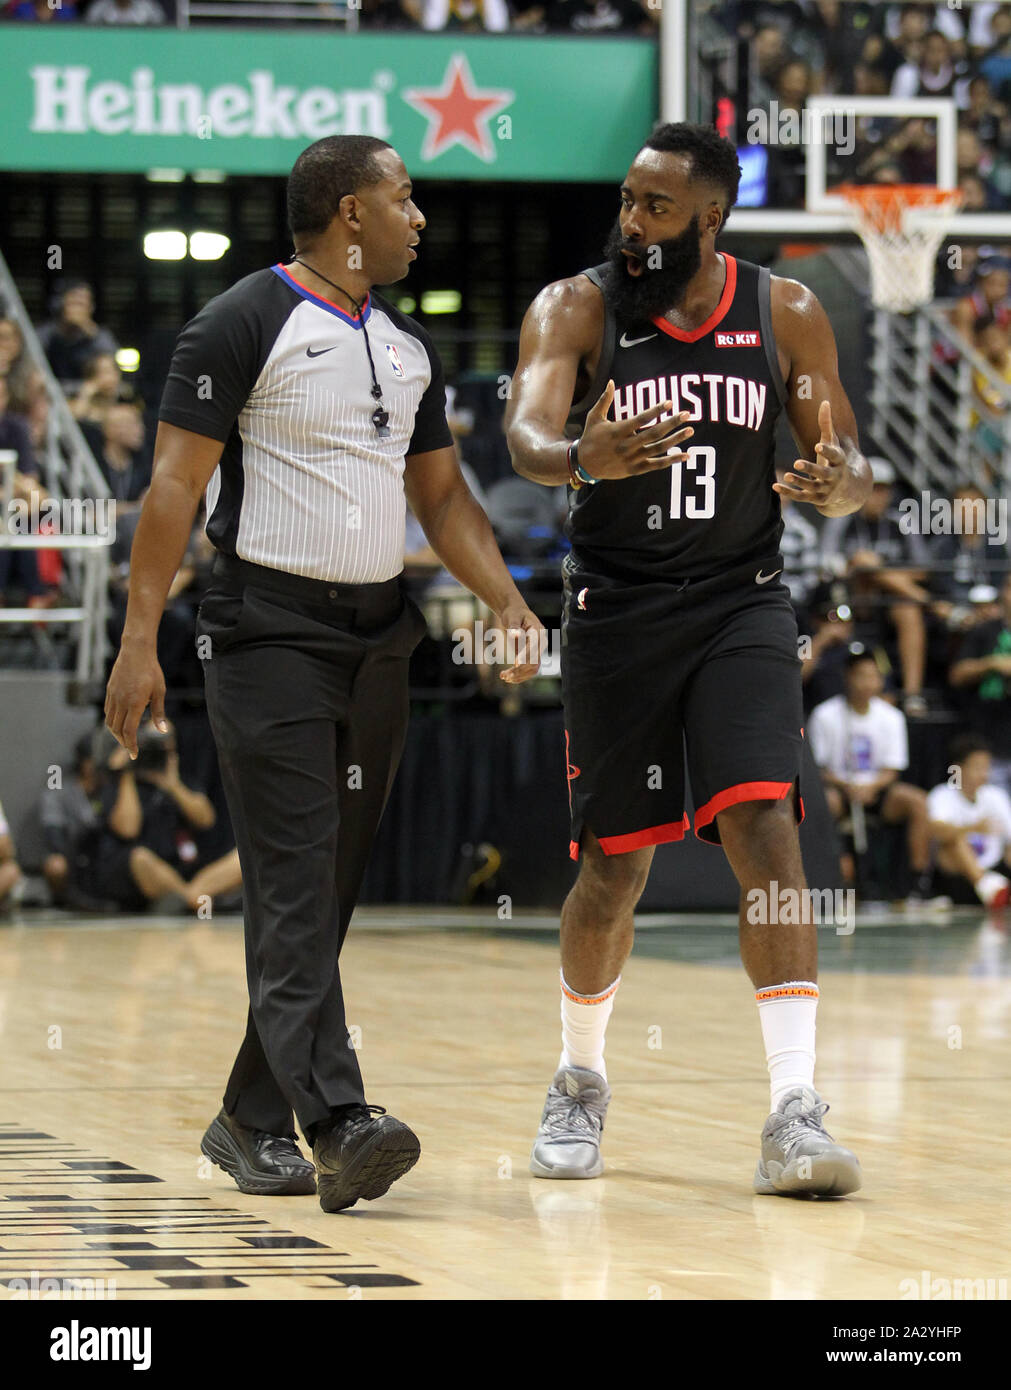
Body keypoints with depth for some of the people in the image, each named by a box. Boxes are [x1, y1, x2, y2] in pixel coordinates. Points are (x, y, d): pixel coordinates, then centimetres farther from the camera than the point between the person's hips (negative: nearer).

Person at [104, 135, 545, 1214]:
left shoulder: (407, 346, 14)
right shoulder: (244, 325, -8)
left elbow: (441, 493, 21)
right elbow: (175, 484, -10)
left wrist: (504, 597, 4)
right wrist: (139, 639, -17)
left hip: (376, 637, 7)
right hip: (267, 632, -7)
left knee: (328, 891, 8)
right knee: (293, 886, -14)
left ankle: (253, 1122, 18)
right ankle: (338, 1123, -23)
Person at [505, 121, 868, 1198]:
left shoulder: (784, 315, 0)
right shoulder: (575, 308, -6)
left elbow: (848, 468, 4)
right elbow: (527, 435, -23)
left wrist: (835, 482, -22)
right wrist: (585, 458, -46)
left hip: (740, 603, 0)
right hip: (616, 609, 0)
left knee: (763, 829, -17)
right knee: (614, 866, 4)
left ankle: (795, 1110, -19)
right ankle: (580, 1080, 29)